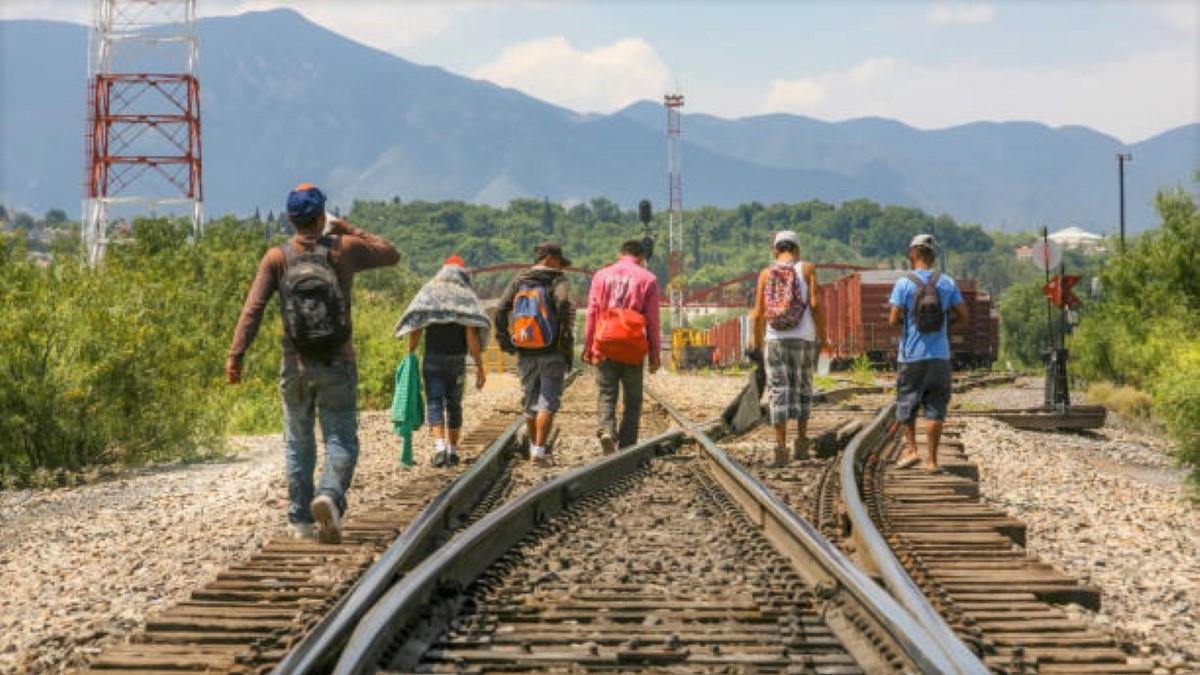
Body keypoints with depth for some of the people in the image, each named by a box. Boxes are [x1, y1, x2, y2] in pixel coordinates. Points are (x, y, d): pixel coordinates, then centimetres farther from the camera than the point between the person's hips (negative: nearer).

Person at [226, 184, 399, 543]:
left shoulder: (277, 257, -2)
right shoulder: (344, 249, -1)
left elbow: (253, 308, -11)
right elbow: (391, 254, 16)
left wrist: (236, 354, -13)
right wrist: (349, 229, 22)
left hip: (295, 365, 1)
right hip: (338, 364, -1)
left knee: (298, 443, 13)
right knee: (341, 441, 2)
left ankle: (301, 520, 14)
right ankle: (330, 495, -25)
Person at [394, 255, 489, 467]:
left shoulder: (428, 293, 4)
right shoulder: (467, 298, -1)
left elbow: (416, 330, -3)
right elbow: (471, 336, -7)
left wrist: (410, 354, 3)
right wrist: (480, 367, -5)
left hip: (432, 358, 0)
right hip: (457, 360, 0)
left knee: (434, 402, -1)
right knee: (454, 404, 11)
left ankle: (439, 446, -20)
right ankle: (453, 450, 15)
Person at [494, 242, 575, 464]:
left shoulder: (518, 281, 9)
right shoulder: (557, 281, -5)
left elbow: (500, 310, 1)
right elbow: (565, 306, -20)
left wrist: (505, 341, 7)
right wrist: (568, 346, -16)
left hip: (525, 355, 5)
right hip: (551, 354, -5)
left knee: (531, 402, 16)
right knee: (548, 402, 0)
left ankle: (533, 447, 24)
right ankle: (539, 451, -8)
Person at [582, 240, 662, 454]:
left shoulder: (601, 276, 11)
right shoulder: (648, 279, 5)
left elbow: (592, 314, 7)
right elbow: (652, 320, 4)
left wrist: (588, 346, 10)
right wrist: (655, 354, 7)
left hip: (605, 345, 1)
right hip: (633, 347, -1)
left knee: (606, 394, 4)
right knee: (632, 400, 8)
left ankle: (607, 430, -22)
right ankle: (627, 445, 3)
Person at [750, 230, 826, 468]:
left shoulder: (766, 274, 6)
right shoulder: (806, 269, 3)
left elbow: (758, 313, 2)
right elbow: (816, 303, -7)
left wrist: (757, 341, 14)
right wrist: (822, 335, 1)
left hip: (775, 339, 0)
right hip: (804, 339, 0)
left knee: (778, 392, -1)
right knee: (803, 388, 18)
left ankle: (781, 448, -8)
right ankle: (801, 439, 18)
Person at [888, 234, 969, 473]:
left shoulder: (904, 283, -7)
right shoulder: (947, 283, 3)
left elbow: (894, 319, -10)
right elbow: (962, 317, 4)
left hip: (911, 356, -2)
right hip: (940, 355, 2)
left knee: (906, 403, 13)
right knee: (935, 407, 4)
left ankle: (911, 448, 4)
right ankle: (932, 459, 4)